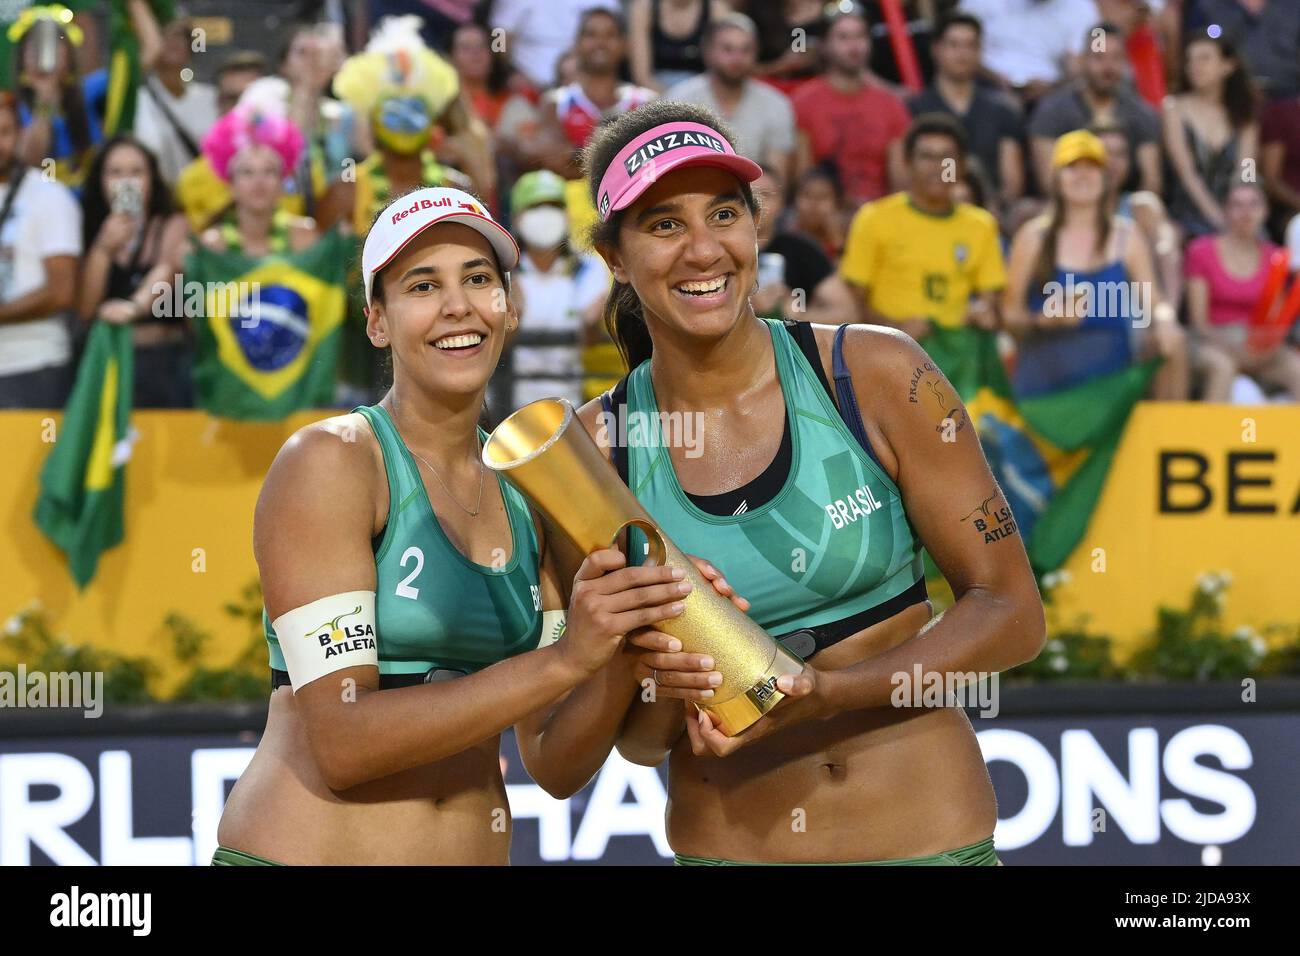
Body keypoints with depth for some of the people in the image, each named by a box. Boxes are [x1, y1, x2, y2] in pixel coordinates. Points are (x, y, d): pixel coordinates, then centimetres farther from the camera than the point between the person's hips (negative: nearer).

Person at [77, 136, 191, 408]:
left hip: (163, 361, -2)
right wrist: (103, 249, -8)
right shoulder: (93, 234, 12)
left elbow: (167, 272, -18)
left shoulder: (173, 226, 3)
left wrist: (135, 305, -39)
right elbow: (85, 309, 4)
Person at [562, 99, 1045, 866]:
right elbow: (637, 743, 1)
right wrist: (661, 693, -20)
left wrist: (830, 690, -19)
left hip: (929, 831, -1)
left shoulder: (877, 375, -8)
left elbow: (1012, 613, -6)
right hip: (725, 842, 1)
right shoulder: (596, 449, -4)